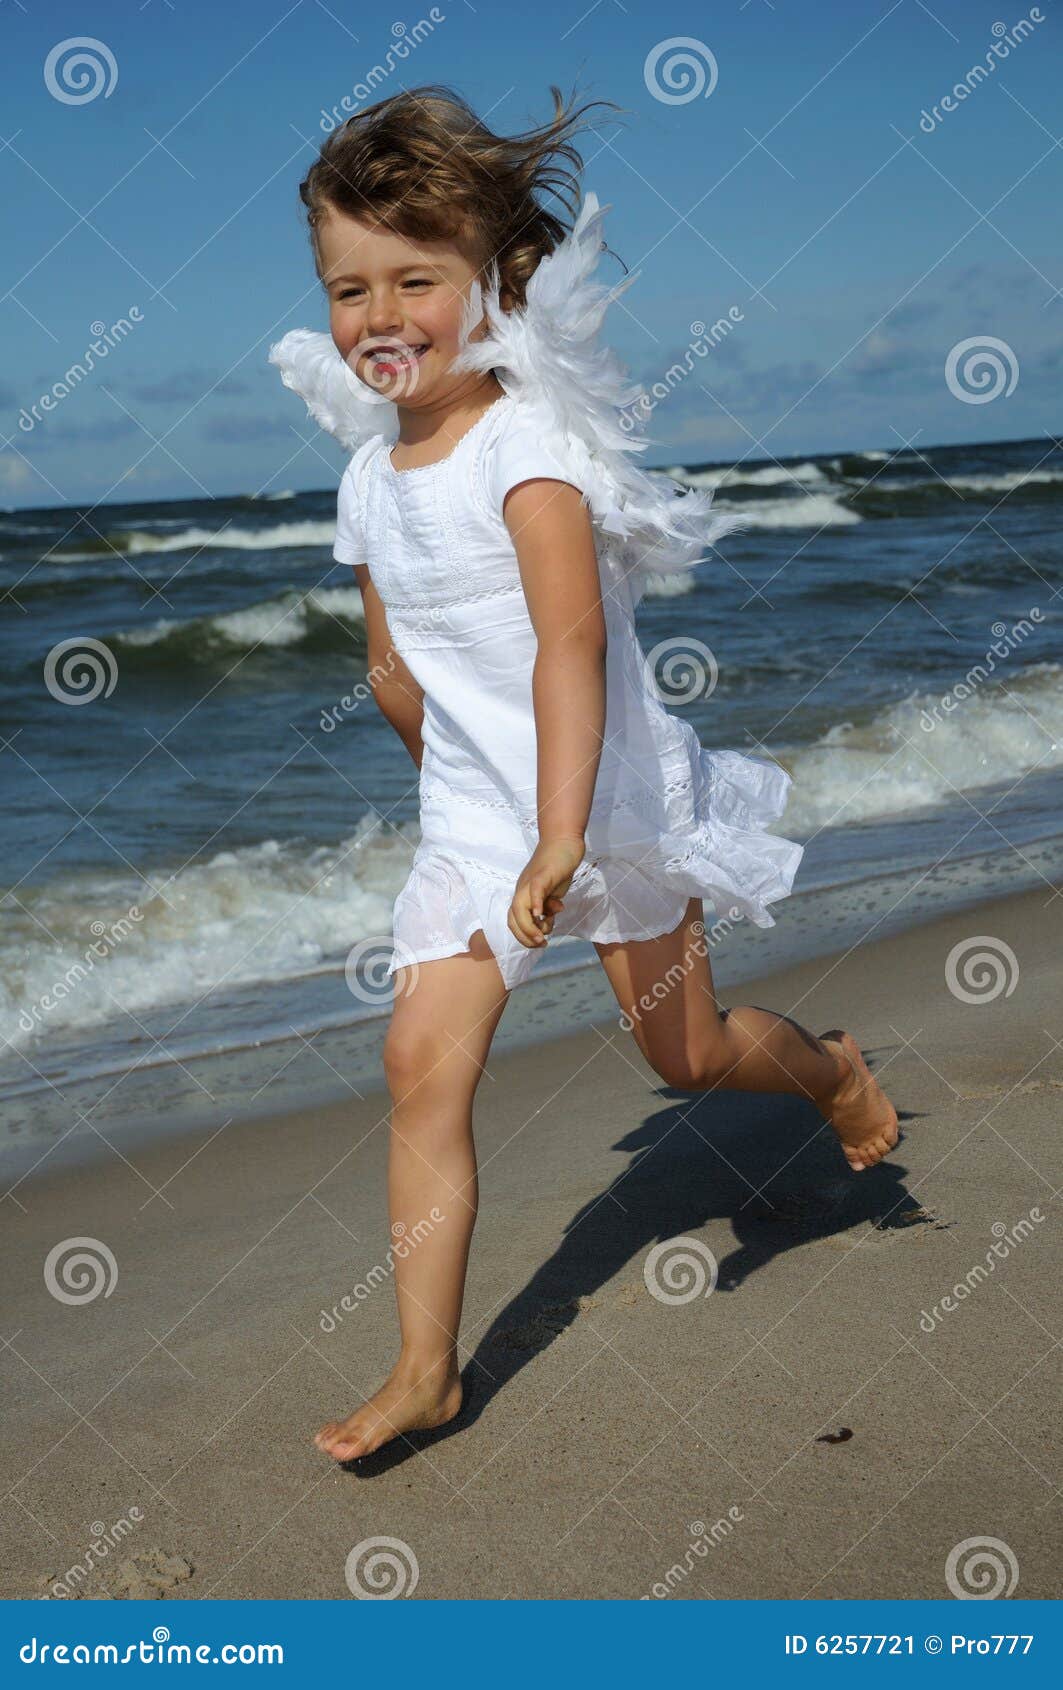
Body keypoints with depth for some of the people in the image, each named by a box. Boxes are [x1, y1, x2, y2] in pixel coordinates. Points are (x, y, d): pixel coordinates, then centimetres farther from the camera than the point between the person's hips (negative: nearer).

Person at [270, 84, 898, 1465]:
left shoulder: (528, 443, -19)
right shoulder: (370, 479, 2)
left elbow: (571, 644, -30)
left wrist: (560, 836, -36)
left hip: (615, 799, -5)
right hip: (472, 816, 5)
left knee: (688, 1051, 10)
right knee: (423, 1062, -5)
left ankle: (831, 1067, 44)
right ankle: (425, 1369, 3)